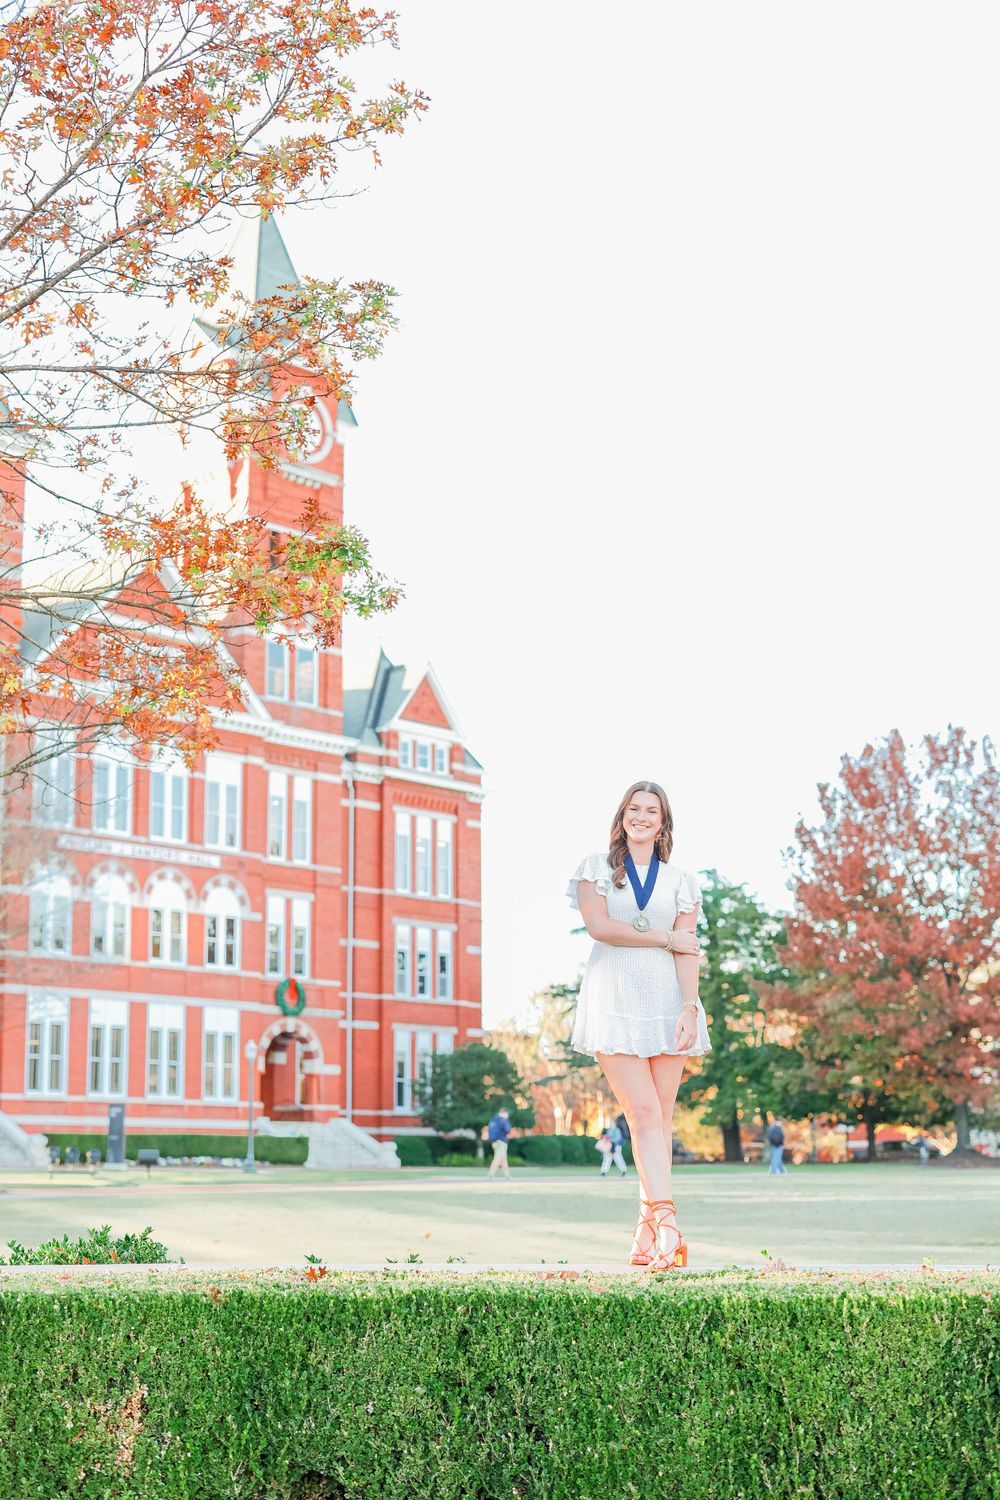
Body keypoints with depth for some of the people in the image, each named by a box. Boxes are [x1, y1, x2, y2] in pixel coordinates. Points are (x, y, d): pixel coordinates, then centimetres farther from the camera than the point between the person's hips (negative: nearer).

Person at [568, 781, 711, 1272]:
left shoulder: (680, 880, 14)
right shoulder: (595, 868, 10)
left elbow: (687, 951, 5)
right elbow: (599, 926, -5)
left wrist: (690, 1007, -8)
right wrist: (665, 938, -3)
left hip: (666, 1004, 2)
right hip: (614, 1002, -2)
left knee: (660, 1118, -1)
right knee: (644, 1112, -13)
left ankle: (647, 1231, 4)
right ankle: (666, 1223, -21)